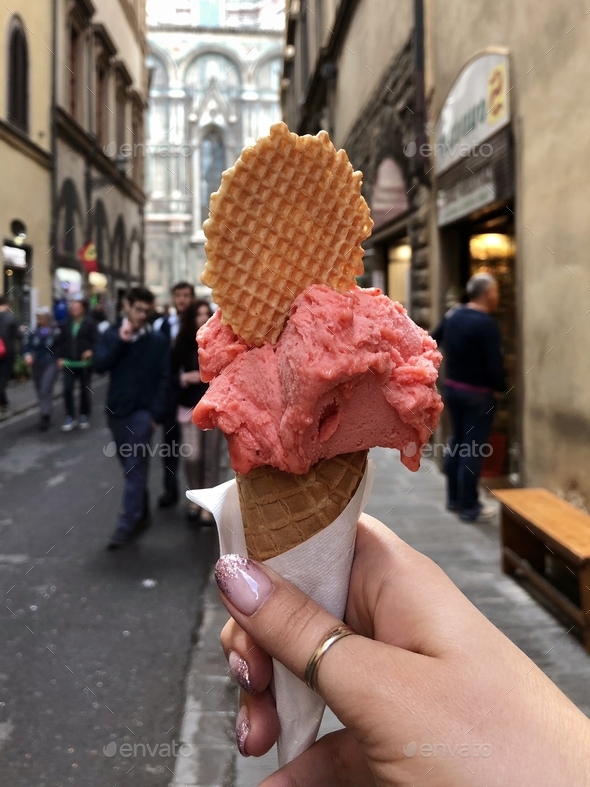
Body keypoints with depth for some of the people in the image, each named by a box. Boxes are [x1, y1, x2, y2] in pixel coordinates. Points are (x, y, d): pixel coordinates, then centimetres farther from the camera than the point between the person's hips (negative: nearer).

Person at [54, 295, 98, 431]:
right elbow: (60, 341, 11)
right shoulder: (66, 323, 8)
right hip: (68, 362, 3)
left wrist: (91, 351, -29)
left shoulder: (90, 322, -6)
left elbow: (95, 341, -11)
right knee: (67, 389, -2)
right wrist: (59, 357, 2)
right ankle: (70, 416, 8)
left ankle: (84, 416, 23)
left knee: (85, 390, 9)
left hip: (85, 363, -3)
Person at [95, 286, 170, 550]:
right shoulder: (111, 335, 6)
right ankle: (141, 514, 27)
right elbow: (100, 366, -8)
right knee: (129, 466, 13)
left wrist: (157, 413, -11)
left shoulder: (158, 341, -1)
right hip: (117, 410, 4)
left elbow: (164, 378, -3)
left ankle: (128, 524, -4)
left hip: (143, 411, -4)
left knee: (136, 467, -7)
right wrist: (120, 341, -17)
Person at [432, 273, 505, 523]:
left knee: (456, 442, 17)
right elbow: (494, 364, -21)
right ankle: (469, 508, 6)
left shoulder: (453, 314, 4)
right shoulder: (487, 324, -20)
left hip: (452, 387, 8)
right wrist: (500, 387, -5)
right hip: (477, 394, -8)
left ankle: (454, 498, 26)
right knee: (473, 449, -1)